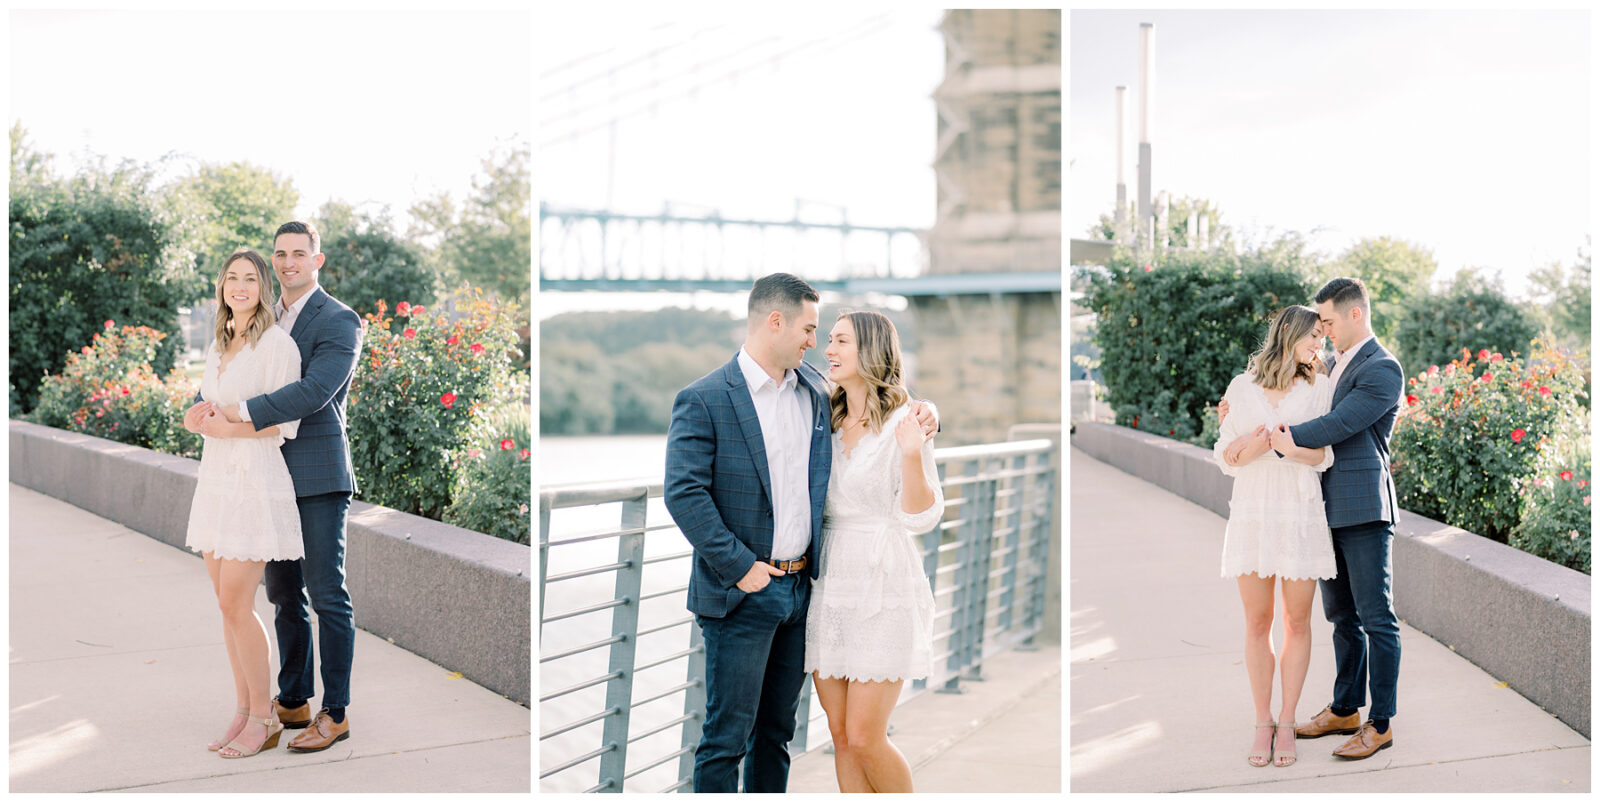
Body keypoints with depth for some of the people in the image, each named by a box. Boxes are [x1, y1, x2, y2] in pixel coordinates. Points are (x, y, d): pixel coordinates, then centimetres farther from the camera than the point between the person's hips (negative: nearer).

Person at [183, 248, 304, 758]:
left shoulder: (277, 343, -8)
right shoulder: (218, 347, 16)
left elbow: (283, 424, -12)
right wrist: (197, 420, 2)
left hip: (256, 482, -8)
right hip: (217, 480, 8)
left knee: (236, 604, -9)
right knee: (228, 604, 7)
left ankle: (263, 719, 2)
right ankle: (244, 711, 14)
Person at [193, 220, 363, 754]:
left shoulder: (339, 322, -8)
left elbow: (316, 390, -22)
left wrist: (244, 413, -28)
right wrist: (206, 409, -10)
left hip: (319, 478, -7)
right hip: (274, 477, 7)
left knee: (327, 595, -4)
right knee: (284, 594, 13)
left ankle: (335, 713, 2)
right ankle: (293, 701, 22)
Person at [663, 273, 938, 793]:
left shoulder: (815, 389, 10)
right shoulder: (703, 400, -10)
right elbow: (683, 493, -16)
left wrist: (919, 417, 6)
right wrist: (738, 565, -18)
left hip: (800, 589, 7)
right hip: (741, 593, -6)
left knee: (776, 730, 16)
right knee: (726, 735, -2)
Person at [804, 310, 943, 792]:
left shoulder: (904, 424, -9)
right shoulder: (831, 422, 10)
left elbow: (920, 518, -13)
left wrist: (912, 456, -27)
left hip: (882, 589, -6)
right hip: (829, 585, 6)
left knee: (865, 737, -7)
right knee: (841, 733, 7)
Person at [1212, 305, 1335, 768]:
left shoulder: (1318, 388, 8)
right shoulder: (1241, 388, 8)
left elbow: (1323, 456, 1)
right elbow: (1226, 459, 6)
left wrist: (1278, 442, -15)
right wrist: (1254, 447, -15)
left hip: (1300, 516, 0)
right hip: (1252, 515, 0)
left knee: (1297, 622, 1)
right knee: (1257, 622, 2)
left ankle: (1287, 724, 10)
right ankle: (1262, 724, 11)